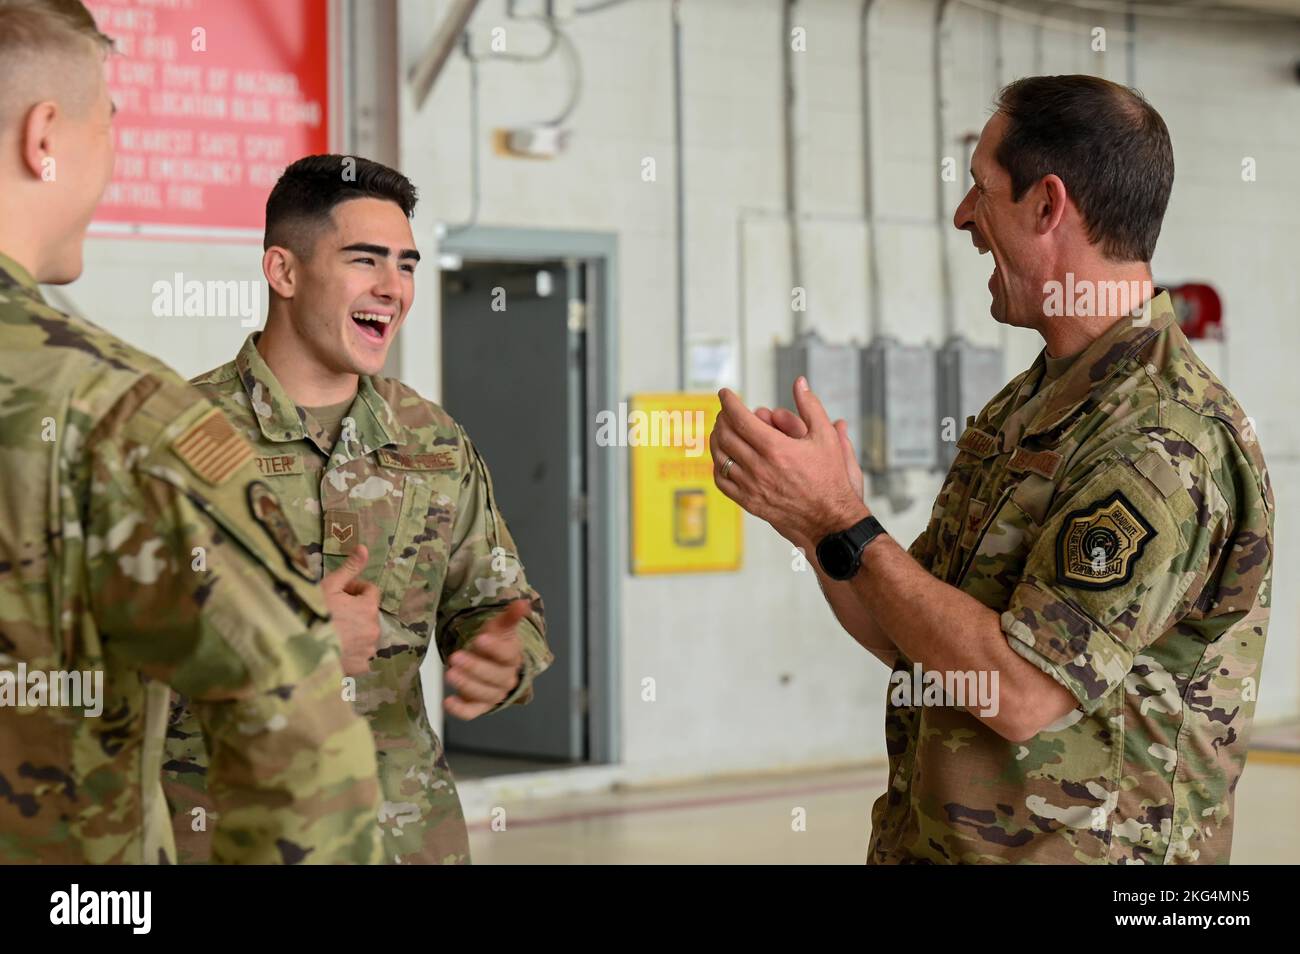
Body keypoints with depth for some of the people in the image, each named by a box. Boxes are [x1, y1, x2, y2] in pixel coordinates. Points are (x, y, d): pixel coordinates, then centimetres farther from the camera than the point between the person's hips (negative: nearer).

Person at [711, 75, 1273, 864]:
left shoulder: (1172, 439, -20)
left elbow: (1024, 692, -25)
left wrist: (844, 526, -20)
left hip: (1078, 849, -8)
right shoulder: (1026, 408, 9)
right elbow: (916, 647, 9)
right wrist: (815, 519, -6)